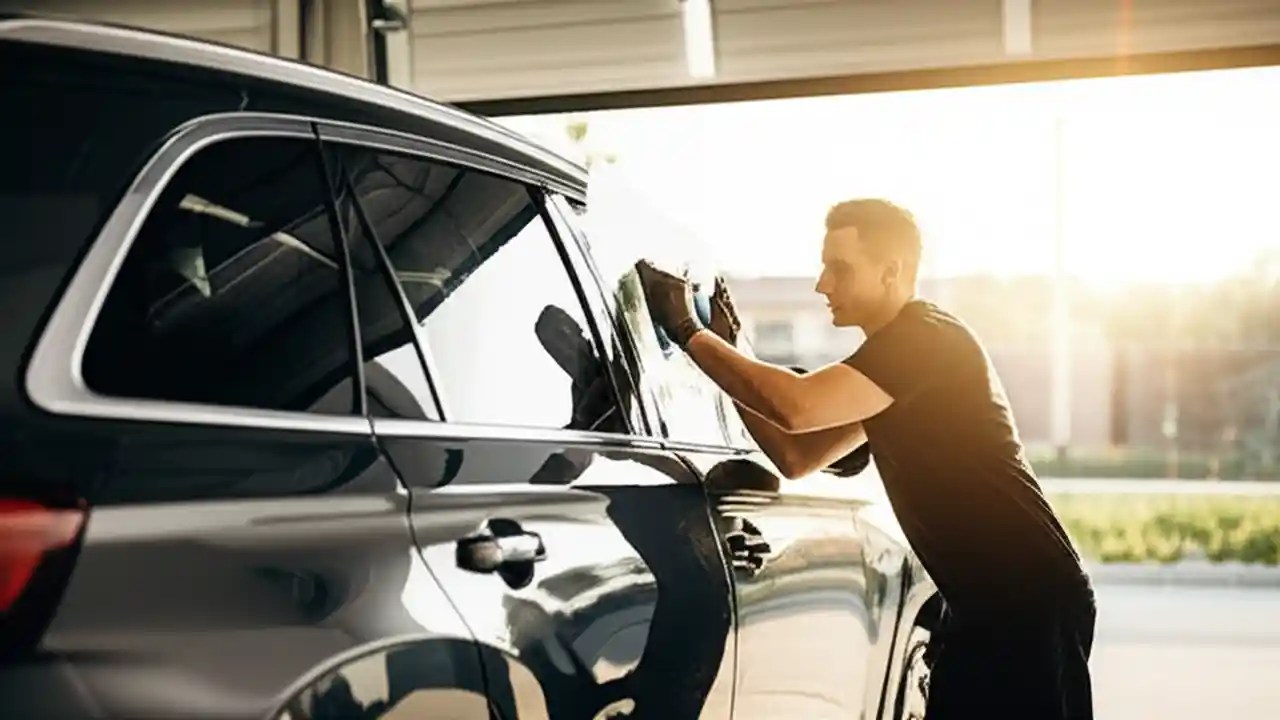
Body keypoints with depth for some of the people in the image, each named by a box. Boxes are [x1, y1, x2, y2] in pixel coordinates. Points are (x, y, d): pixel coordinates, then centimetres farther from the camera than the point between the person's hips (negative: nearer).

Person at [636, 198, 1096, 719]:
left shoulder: (928, 338, -15)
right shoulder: (891, 357, 15)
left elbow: (796, 407, -27)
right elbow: (795, 456, 14)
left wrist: (689, 332, -17)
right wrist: (726, 353, 6)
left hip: (1032, 600, -10)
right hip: (981, 603, 10)